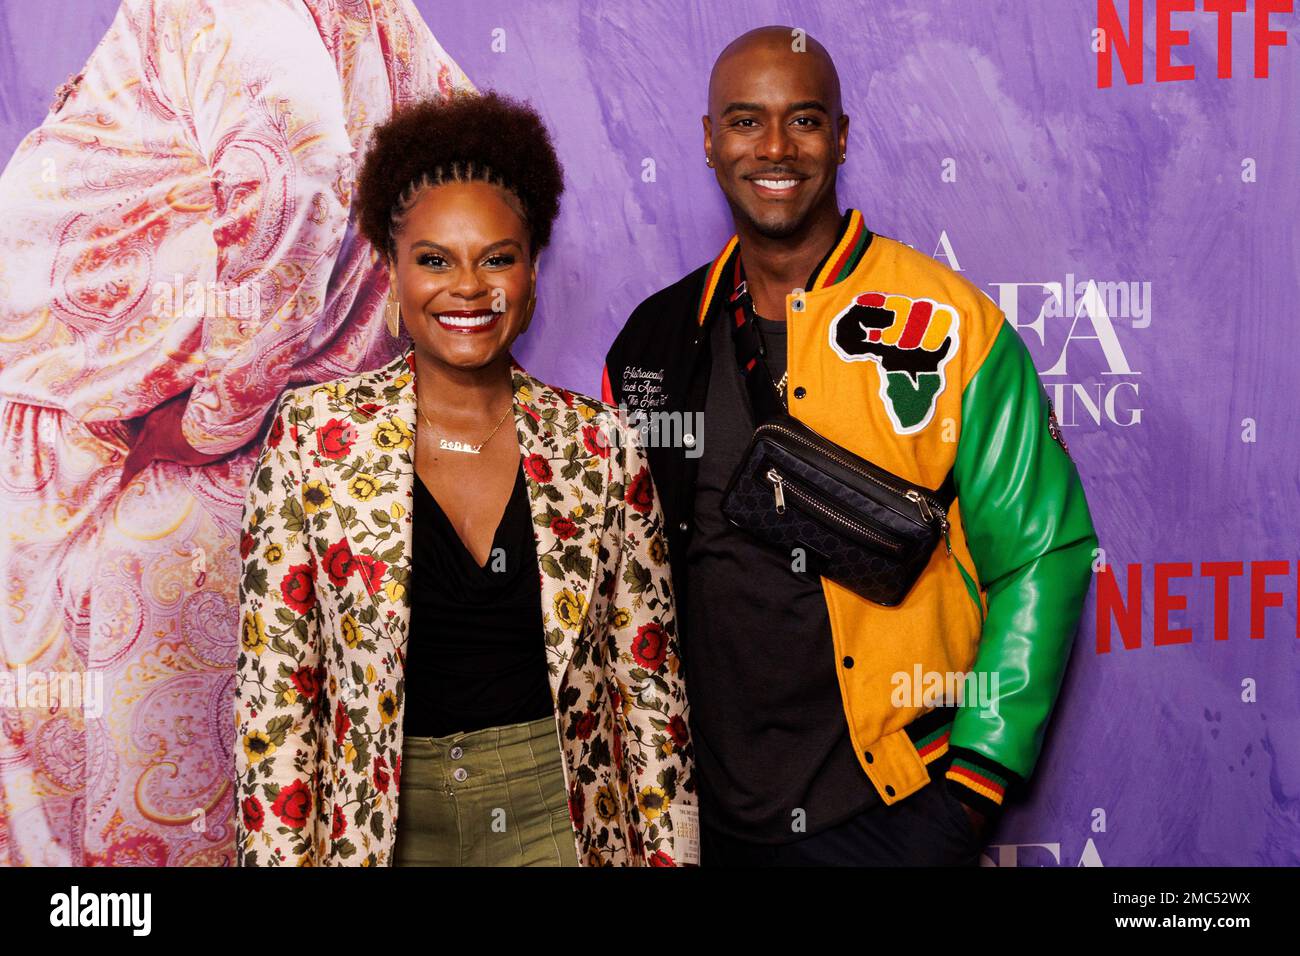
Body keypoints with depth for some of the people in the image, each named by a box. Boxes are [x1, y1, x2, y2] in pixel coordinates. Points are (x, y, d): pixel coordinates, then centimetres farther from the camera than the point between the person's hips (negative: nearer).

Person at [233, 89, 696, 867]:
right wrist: (282, 855, -7)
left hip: (558, 821, 1)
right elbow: (274, 687, -5)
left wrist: (669, 850, 0)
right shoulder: (314, 434, -7)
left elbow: (648, 680, 1)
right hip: (383, 825, 0)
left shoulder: (600, 446, -4)